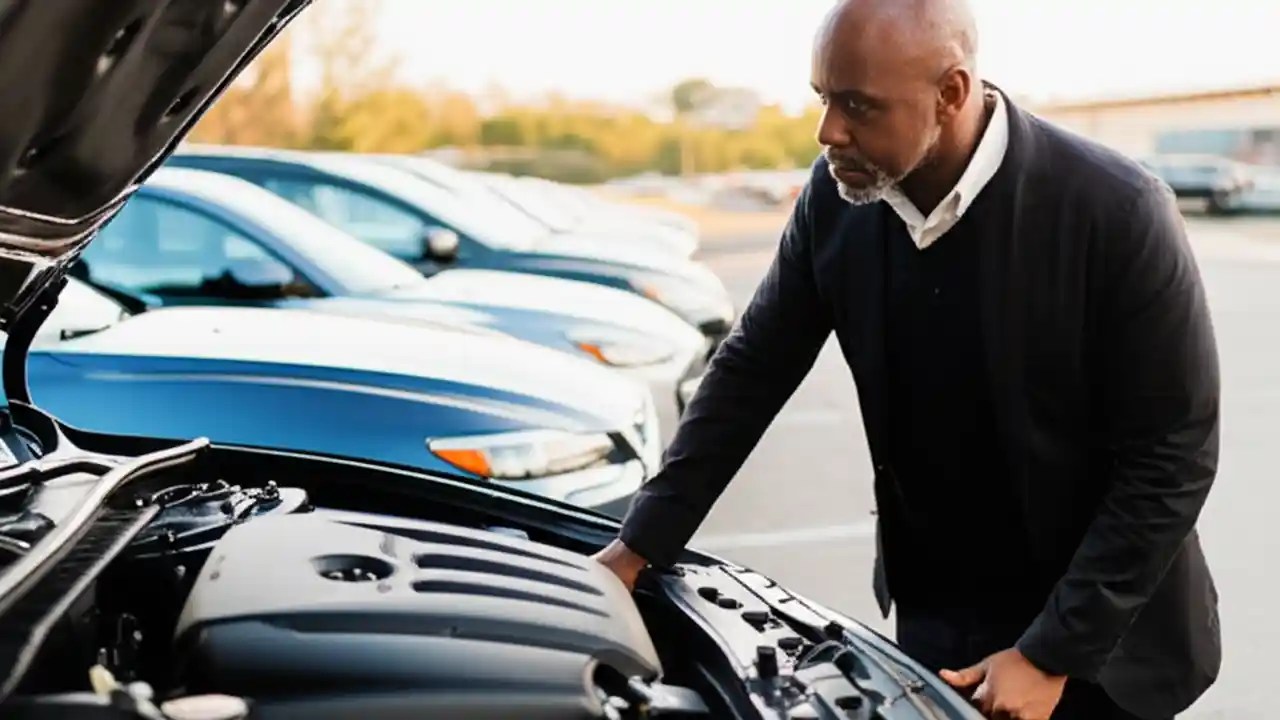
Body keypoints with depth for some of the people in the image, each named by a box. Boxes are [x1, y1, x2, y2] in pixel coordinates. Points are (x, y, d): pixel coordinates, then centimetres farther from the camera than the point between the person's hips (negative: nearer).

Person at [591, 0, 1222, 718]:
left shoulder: (1117, 212, -22)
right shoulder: (838, 195, -10)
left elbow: (1173, 456, -17)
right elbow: (751, 370, 0)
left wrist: (1053, 652, -17)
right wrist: (639, 546, -2)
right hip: (932, 614, 4)